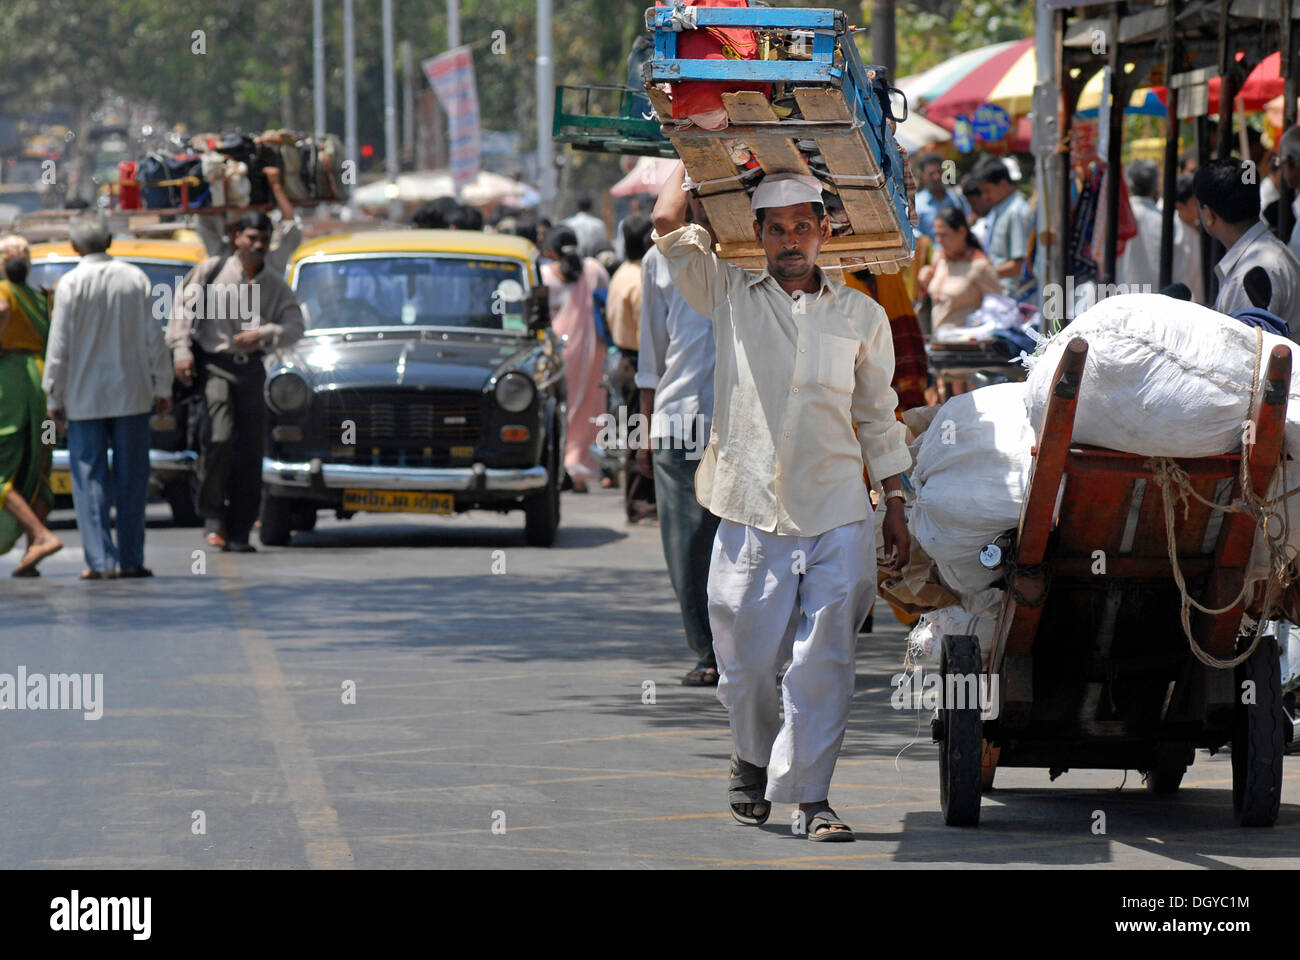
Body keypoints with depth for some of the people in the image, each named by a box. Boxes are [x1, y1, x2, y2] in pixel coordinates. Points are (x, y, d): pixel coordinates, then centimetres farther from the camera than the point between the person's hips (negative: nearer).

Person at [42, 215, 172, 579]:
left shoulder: (71, 284, -9)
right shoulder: (135, 278, -1)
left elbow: (60, 346, -8)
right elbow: (153, 337, 3)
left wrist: (53, 397, 0)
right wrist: (162, 387, 10)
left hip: (85, 397, -2)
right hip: (131, 395, 2)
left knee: (90, 479, 2)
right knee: (131, 477, 8)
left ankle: (101, 560, -4)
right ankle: (131, 559, 9)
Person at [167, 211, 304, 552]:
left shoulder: (275, 286, 11)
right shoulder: (211, 271, 2)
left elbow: (294, 326, 3)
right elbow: (183, 308, 0)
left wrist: (263, 335, -15)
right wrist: (181, 349, -12)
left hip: (251, 368, 4)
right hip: (214, 364, -4)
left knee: (250, 450, 0)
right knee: (220, 437, -21)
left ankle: (239, 533, 6)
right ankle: (213, 516, -6)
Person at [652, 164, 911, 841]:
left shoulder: (861, 316, 11)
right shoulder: (730, 296, 6)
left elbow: (877, 417, 17)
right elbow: (669, 224, 1)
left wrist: (895, 504, 16)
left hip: (837, 518, 0)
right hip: (750, 516, 0)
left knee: (824, 663, -5)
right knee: (746, 661, 5)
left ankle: (809, 791, -1)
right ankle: (751, 759, 31)